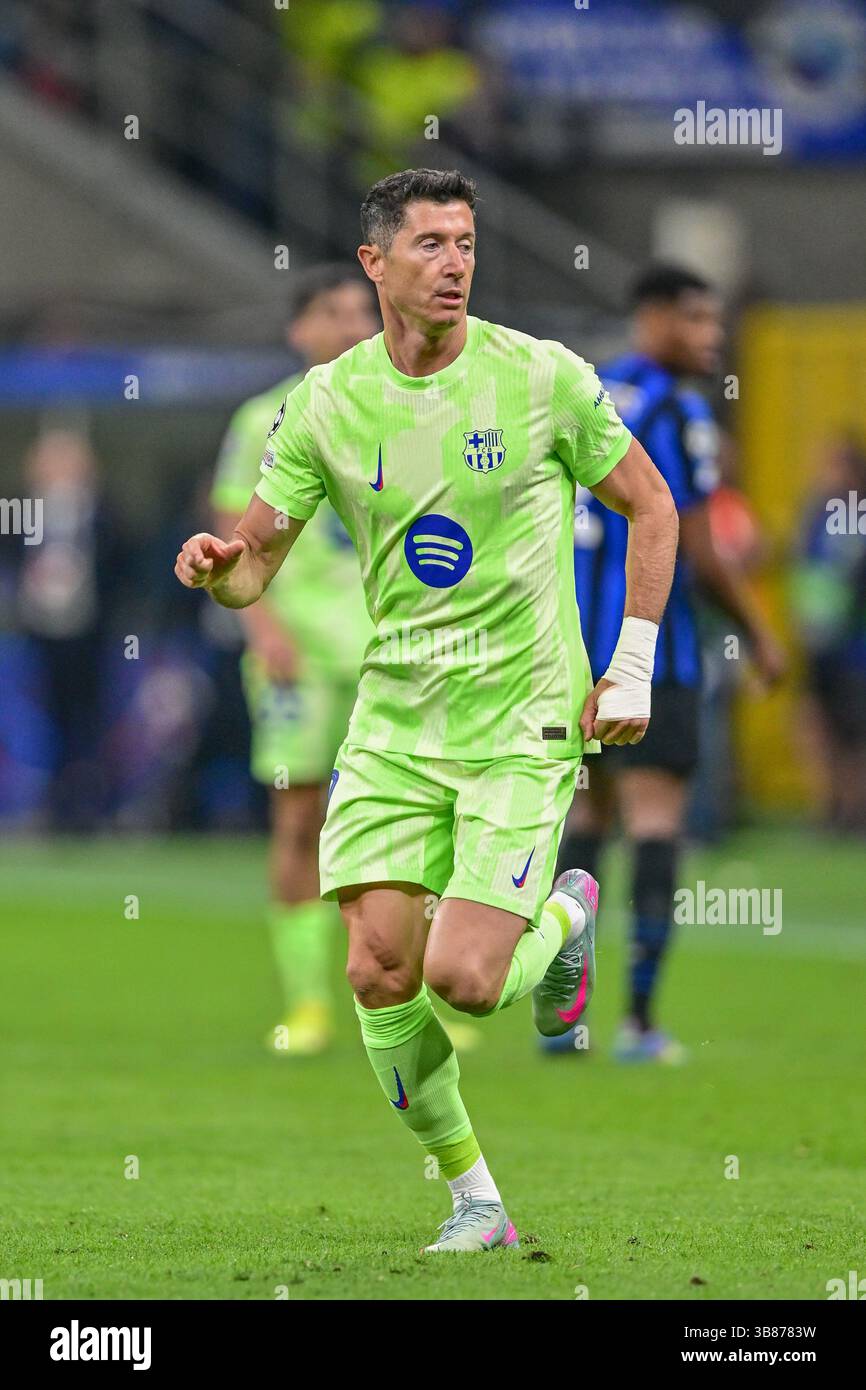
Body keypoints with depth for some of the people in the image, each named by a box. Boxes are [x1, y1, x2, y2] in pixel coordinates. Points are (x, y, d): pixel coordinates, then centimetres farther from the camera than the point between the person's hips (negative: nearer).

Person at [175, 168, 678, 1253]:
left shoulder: (542, 377, -7)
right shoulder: (327, 402, -1)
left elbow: (651, 506, 5)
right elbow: (254, 563, 4)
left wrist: (632, 671, 0)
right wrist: (217, 565, -21)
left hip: (524, 722, -3)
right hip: (393, 723, 3)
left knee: (462, 981, -13)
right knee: (379, 973, -8)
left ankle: (564, 916, 23)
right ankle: (472, 1198, 10)